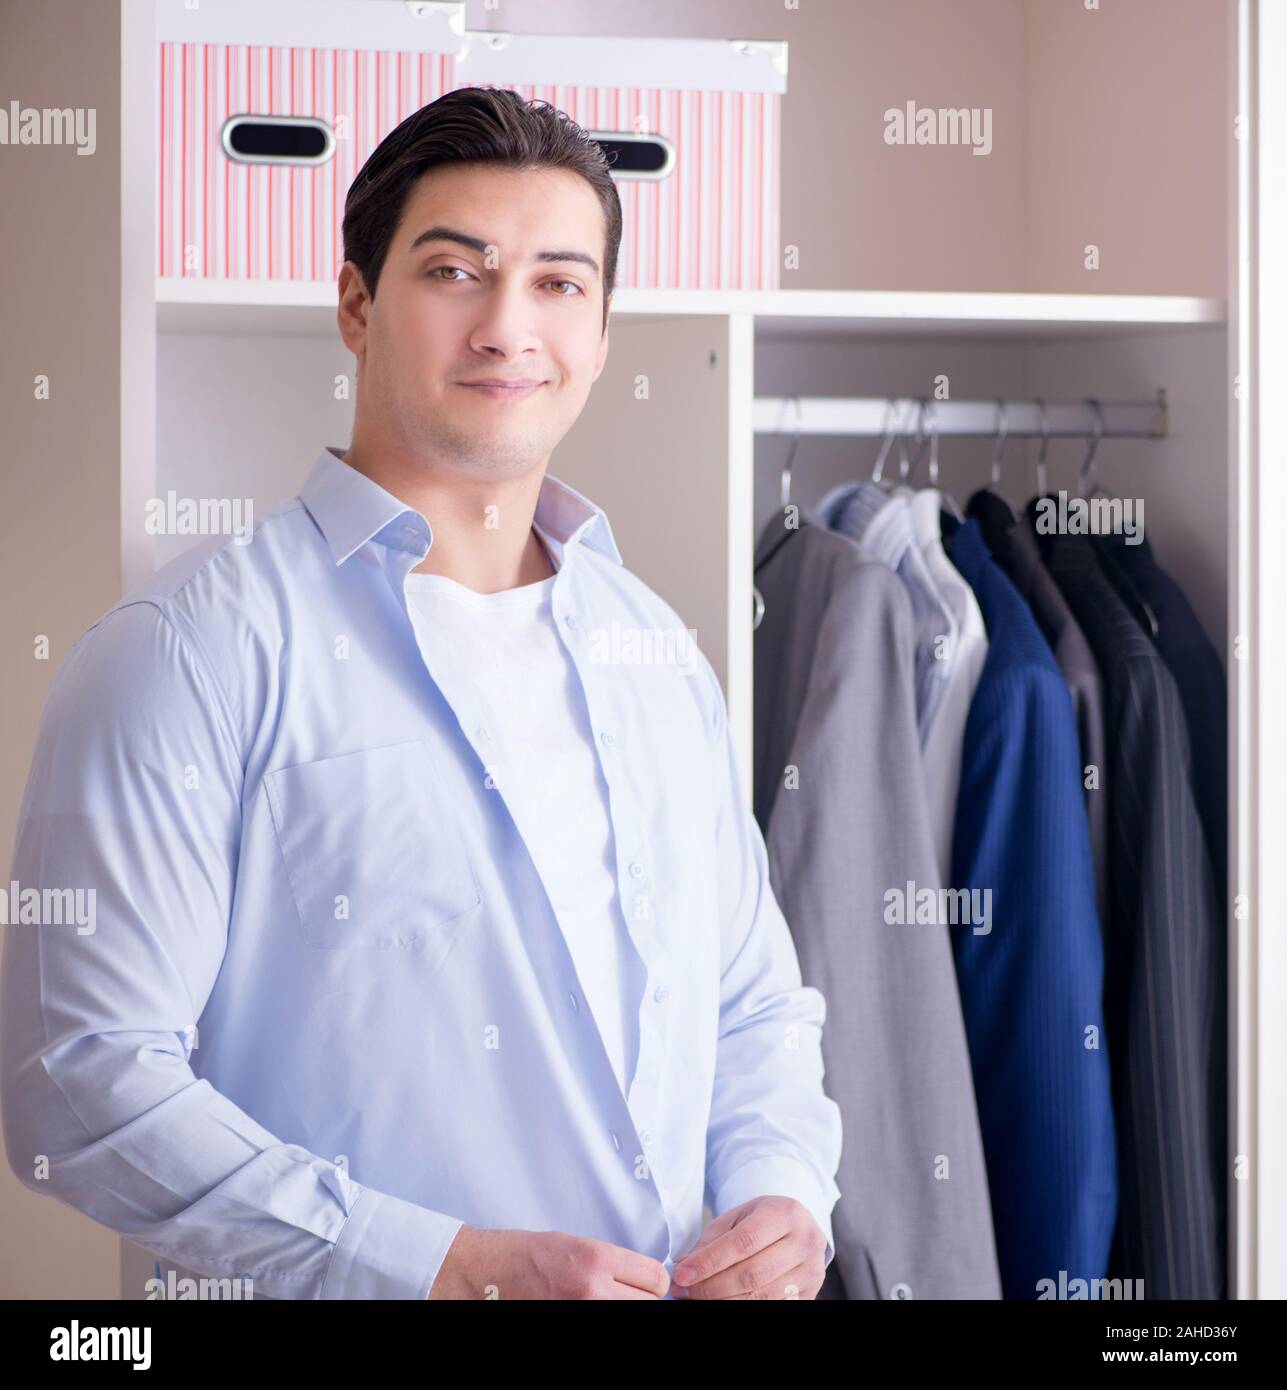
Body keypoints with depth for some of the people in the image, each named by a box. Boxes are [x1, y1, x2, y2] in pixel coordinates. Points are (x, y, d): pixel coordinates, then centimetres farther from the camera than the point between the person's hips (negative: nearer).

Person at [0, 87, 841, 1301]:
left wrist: (783, 1194, -4)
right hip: (367, 1297, -5)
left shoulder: (654, 645, 9)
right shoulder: (190, 649, -11)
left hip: (699, 1285, 5)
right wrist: (449, 1269, -21)